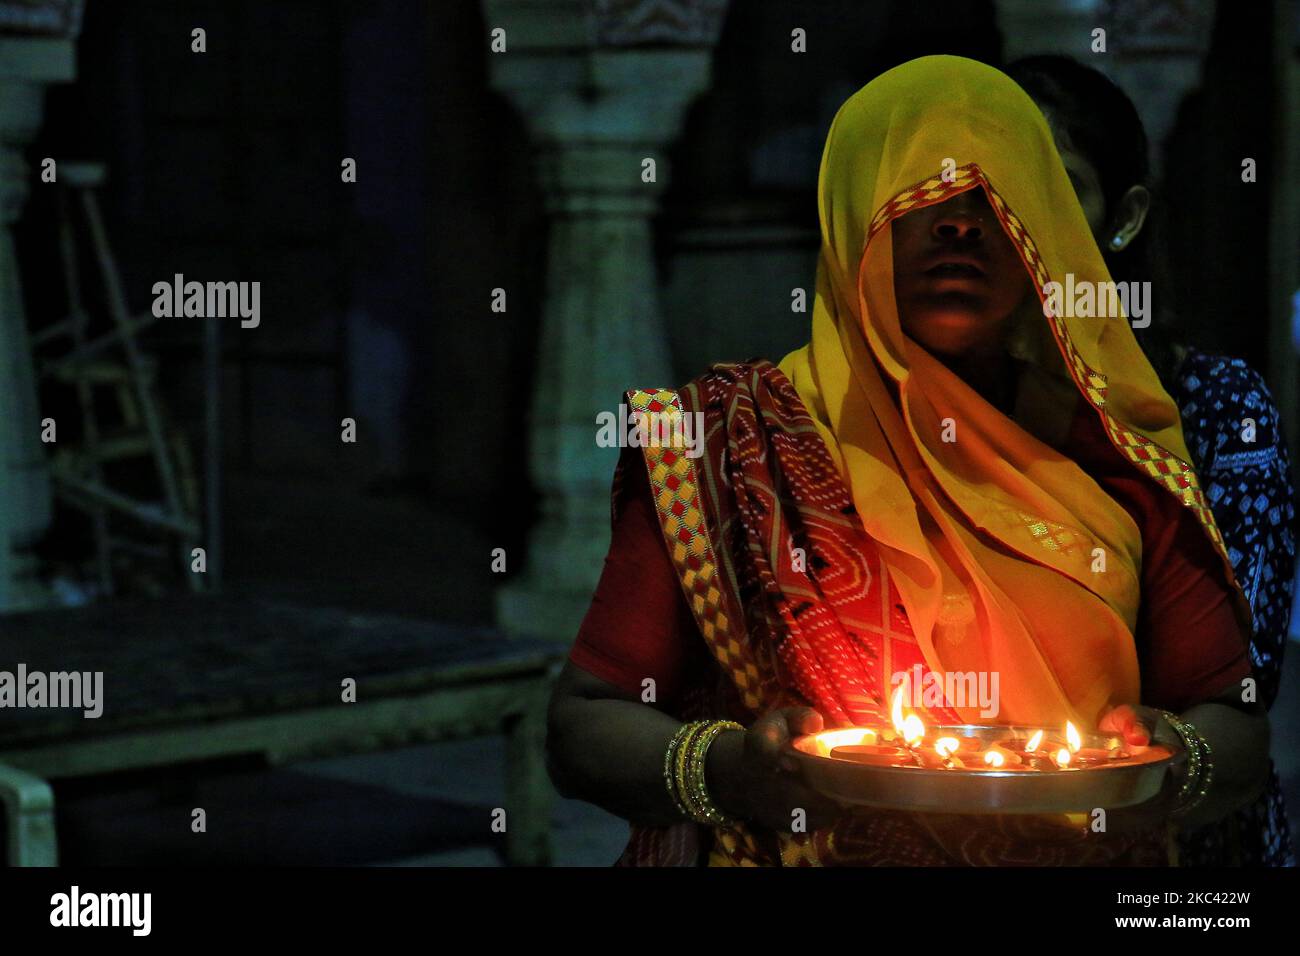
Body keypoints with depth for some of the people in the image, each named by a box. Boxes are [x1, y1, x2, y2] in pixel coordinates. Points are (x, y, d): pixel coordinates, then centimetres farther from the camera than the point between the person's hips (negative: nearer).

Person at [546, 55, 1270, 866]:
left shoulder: (1118, 459, 8)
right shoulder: (728, 438, 2)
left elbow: (1241, 734, 11)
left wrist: (1176, 763, -10)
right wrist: (721, 772, -18)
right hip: (807, 849, -2)